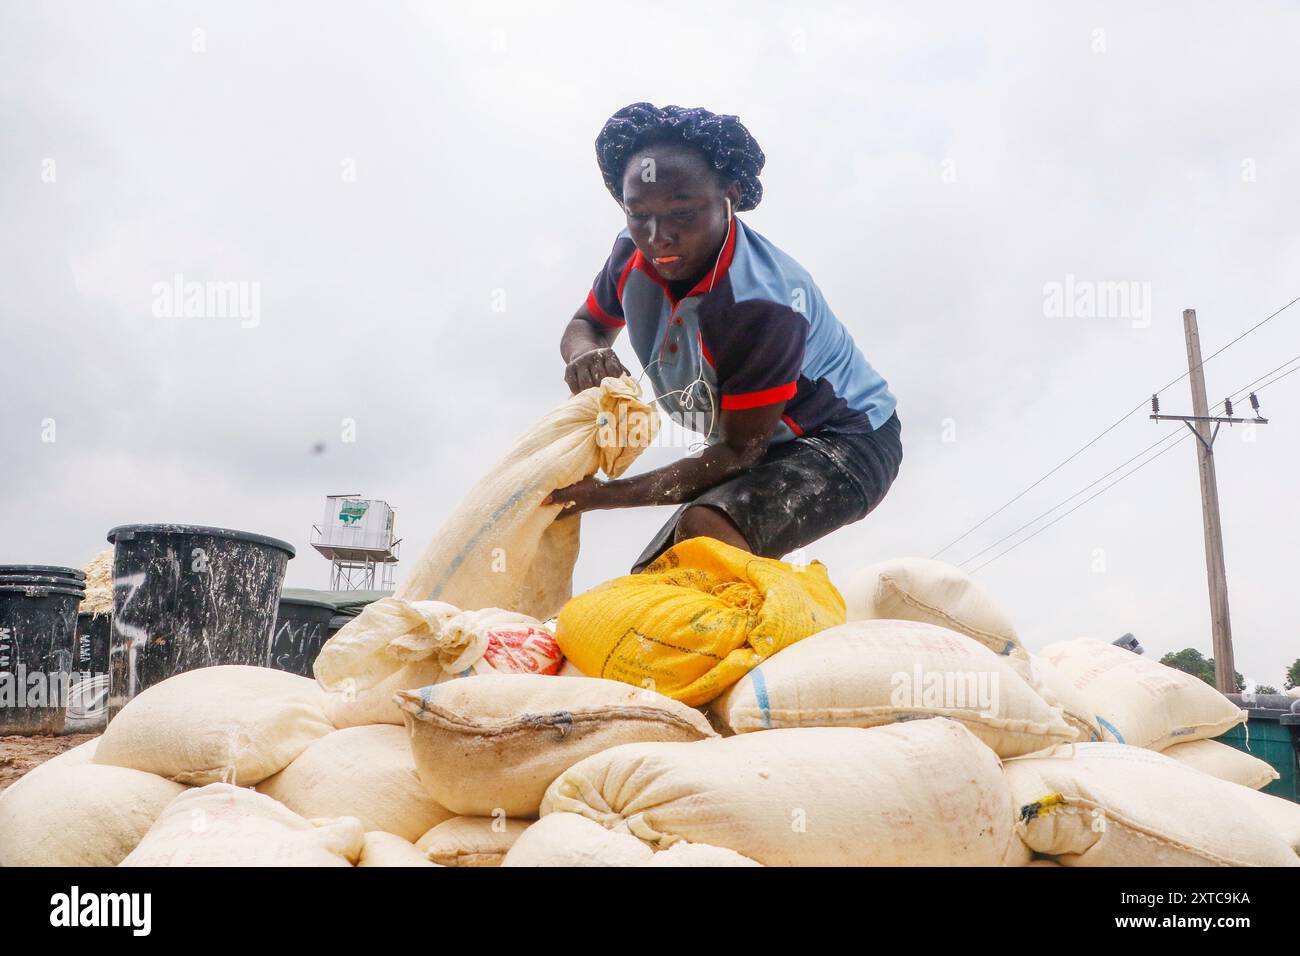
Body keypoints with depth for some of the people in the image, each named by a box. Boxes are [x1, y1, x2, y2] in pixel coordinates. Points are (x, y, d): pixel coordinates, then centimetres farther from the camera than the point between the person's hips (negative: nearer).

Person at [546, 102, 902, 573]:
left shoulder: (760, 304, -34)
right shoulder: (635, 255, -11)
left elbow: (740, 451, -27)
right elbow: (586, 324, 9)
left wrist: (606, 494, -32)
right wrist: (586, 353, -19)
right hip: (764, 448, 8)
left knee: (704, 532, -37)